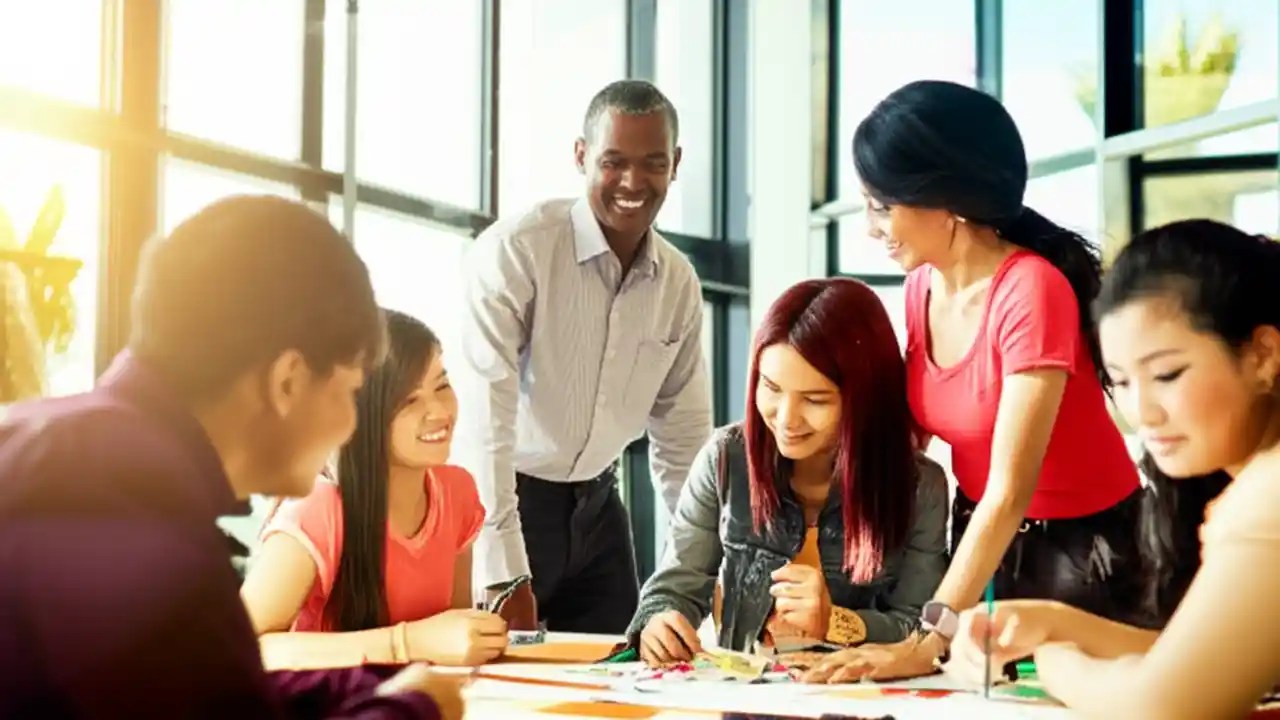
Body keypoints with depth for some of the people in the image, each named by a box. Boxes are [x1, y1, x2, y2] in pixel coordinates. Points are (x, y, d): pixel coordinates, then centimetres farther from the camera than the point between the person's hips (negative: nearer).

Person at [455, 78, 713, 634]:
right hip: (505, 499, -5)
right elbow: (486, 415, -23)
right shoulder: (516, 250, -17)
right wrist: (504, 575, -28)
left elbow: (682, 432, 11)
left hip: (596, 504, 5)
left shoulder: (679, 283, 2)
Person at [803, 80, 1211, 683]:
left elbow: (1010, 491, -31)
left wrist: (930, 642, -36)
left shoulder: (1031, 290, -27)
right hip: (987, 544, 7)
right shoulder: (923, 286, -4)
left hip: (1082, 551, -7)